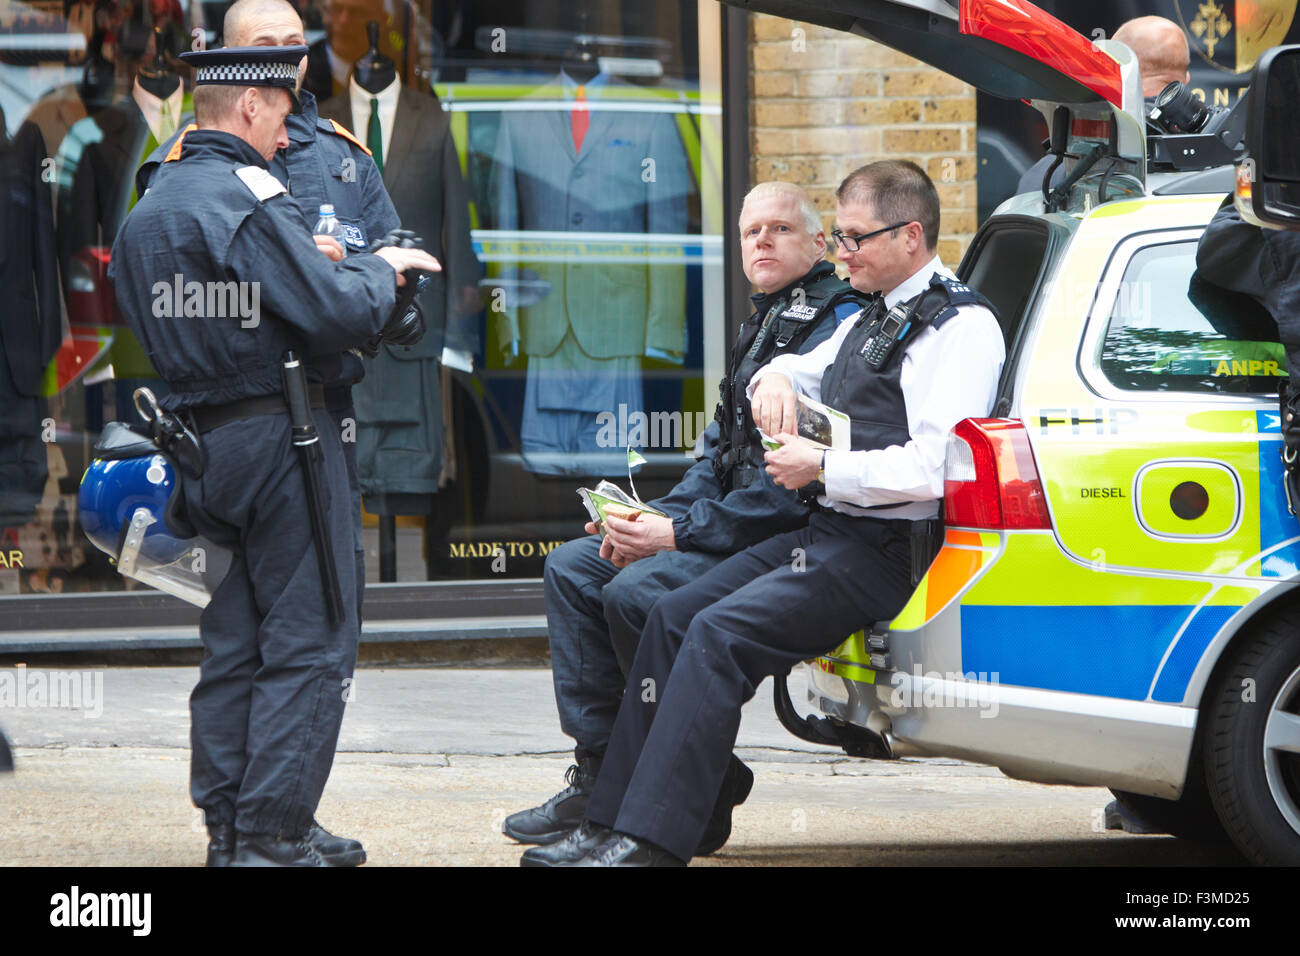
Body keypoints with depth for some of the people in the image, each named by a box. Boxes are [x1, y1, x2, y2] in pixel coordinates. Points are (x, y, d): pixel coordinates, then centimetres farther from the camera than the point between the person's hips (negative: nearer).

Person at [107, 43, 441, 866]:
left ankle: (226, 831, 15)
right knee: (309, 645, -3)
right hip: (279, 441, -8)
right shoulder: (250, 197, -15)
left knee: (233, 644, 14)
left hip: (200, 445, 8)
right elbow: (338, 314, -20)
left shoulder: (147, 211, 12)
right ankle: (272, 838, -7)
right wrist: (380, 270, 1)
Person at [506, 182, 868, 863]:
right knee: (572, 566, 4)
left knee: (635, 591, -27)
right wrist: (658, 520, 2)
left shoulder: (838, 327, -14)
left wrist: (679, 534, -21)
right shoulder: (763, 326, 19)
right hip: (724, 527, 11)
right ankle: (599, 774, -2)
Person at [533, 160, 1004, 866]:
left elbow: (932, 468, -22)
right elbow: (799, 374, 37)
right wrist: (774, 380, 11)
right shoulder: (868, 321, 20)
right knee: (673, 615, -2)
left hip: (878, 554, -10)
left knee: (719, 634, -23)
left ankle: (650, 841, -27)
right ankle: (613, 819, -3)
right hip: (819, 535, 10)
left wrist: (823, 468, -15)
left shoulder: (961, 328, -10)